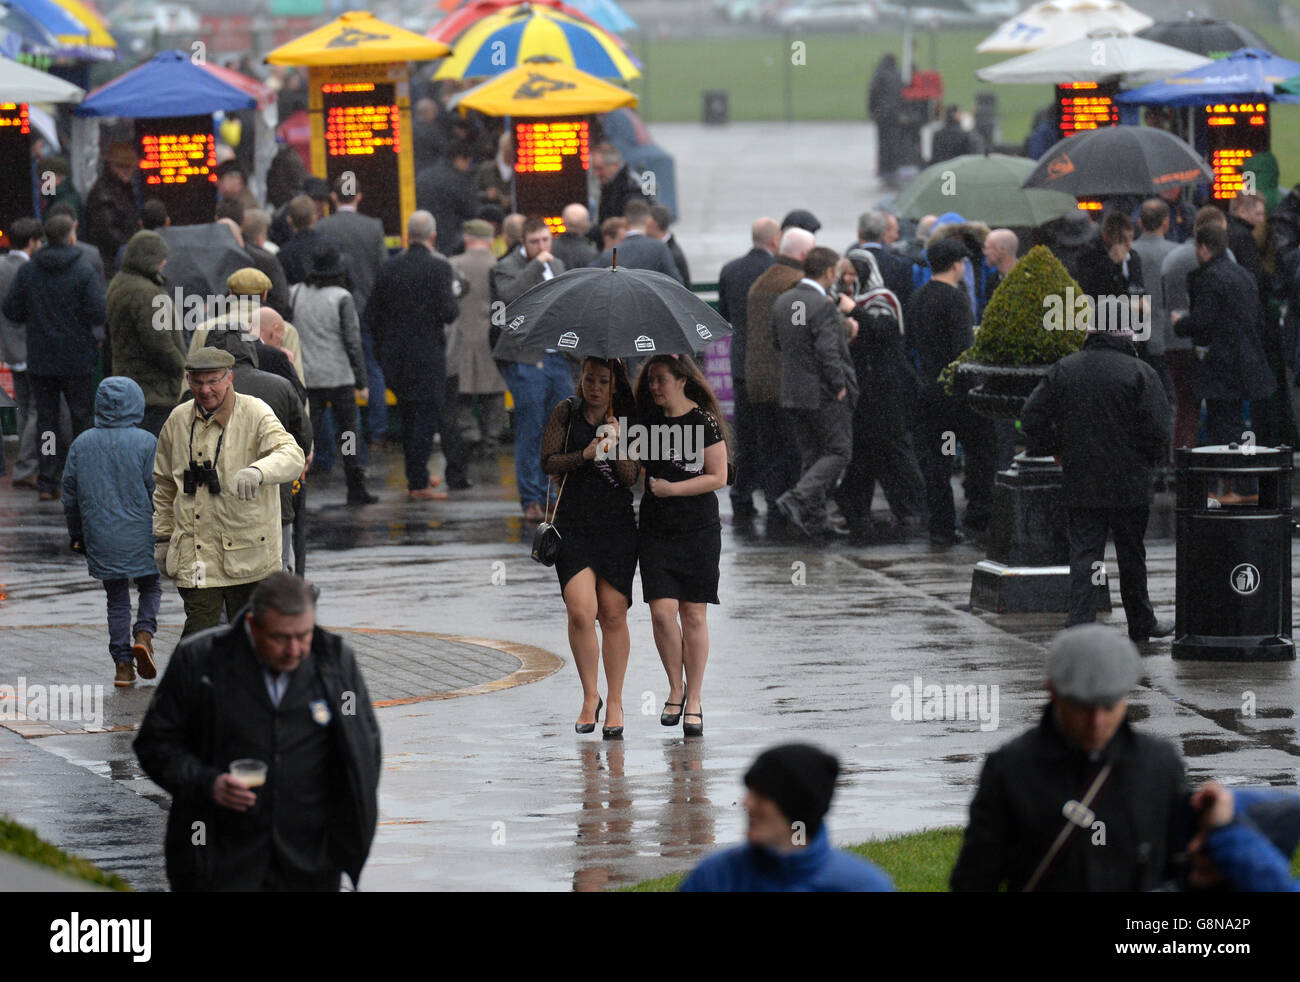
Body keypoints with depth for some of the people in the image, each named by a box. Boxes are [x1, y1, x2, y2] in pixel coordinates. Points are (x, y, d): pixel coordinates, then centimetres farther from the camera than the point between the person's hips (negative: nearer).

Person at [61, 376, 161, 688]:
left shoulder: (82, 444, 2)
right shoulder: (145, 443, -9)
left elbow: (70, 495, 7)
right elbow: (157, 492, -9)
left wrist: (77, 534, 18)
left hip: (101, 540, 2)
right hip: (141, 534, -2)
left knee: (117, 600, 12)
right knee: (151, 587, 17)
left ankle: (123, 664, 7)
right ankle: (144, 633, -8)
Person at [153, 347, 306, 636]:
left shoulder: (255, 414, -6)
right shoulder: (178, 420, 8)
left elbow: (292, 456, -23)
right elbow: (164, 484, 21)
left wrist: (257, 471, -43)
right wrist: (162, 537, 18)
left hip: (248, 553, -2)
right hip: (195, 556, 2)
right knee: (200, 633, -7)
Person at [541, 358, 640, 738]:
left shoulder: (627, 420, 4)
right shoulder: (565, 414, 4)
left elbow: (631, 476, -2)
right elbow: (548, 462, -2)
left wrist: (617, 445, -18)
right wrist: (584, 455, -18)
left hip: (617, 526, 1)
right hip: (572, 525, -1)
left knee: (613, 616, 0)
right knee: (581, 612, -14)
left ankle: (614, 703, 12)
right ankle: (590, 696, 3)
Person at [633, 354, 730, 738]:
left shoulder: (705, 422, -6)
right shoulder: (648, 420, 7)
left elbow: (718, 476, -8)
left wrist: (671, 489, -13)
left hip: (698, 529, -3)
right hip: (656, 529, 3)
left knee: (694, 614, 0)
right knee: (662, 611, -8)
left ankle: (694, 700, 9)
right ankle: (676, 688, 11)